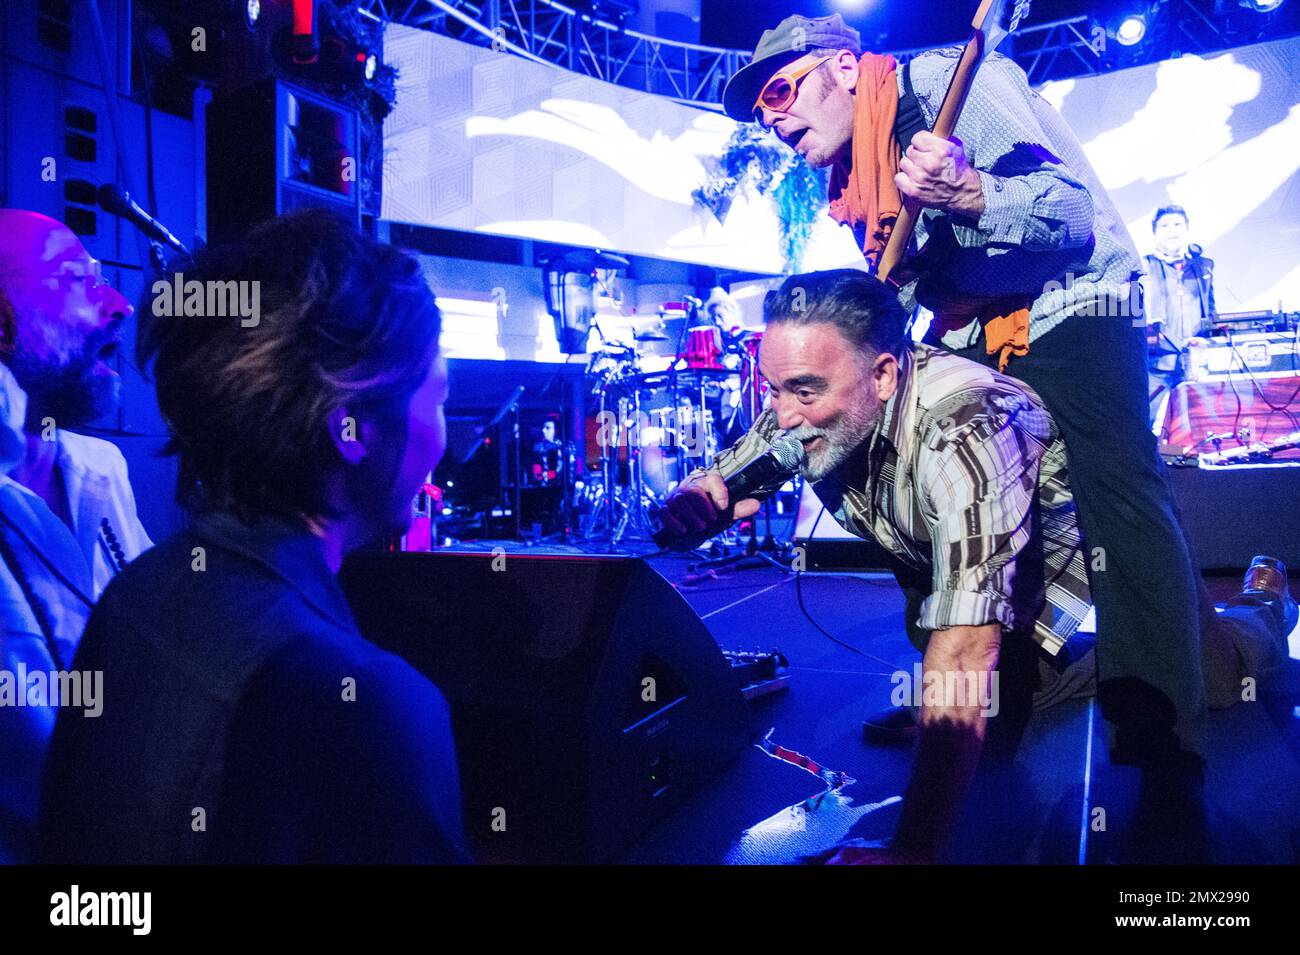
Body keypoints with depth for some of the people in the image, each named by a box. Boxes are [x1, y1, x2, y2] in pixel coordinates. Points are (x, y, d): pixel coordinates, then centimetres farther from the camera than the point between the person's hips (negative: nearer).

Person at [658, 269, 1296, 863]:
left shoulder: (963, 428, -42)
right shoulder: (805, 407, -22)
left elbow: (964, 654, -47)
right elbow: (714, 489, -10)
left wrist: (913, 852, -48)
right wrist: (694, 504, -37)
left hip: (1069, 565, -4)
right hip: (949, 566, 5)